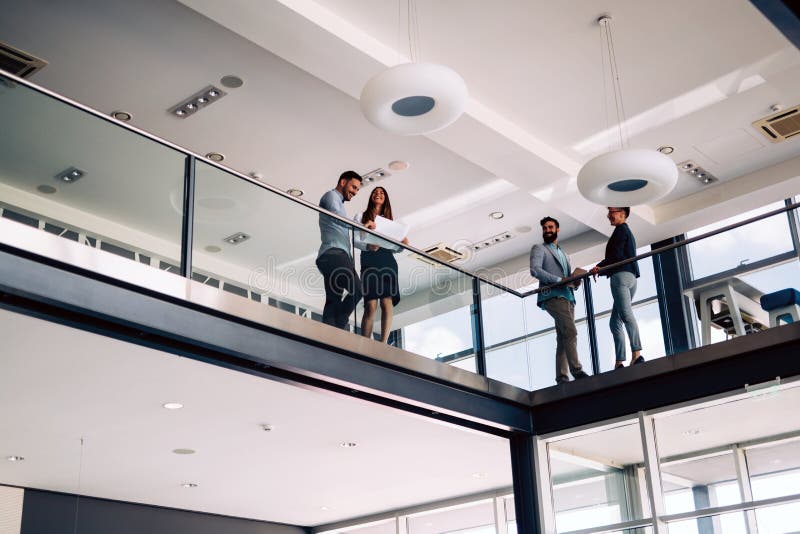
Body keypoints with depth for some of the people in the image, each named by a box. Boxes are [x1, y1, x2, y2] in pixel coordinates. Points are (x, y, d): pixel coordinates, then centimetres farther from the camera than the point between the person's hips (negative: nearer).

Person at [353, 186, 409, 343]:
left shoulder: (390, 220, 25)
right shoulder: (361, 217, 17)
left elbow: (394, 247, 19)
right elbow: (355, 240, 4)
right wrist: (368, 246, -15)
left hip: (388, 261, 3)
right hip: (369, 261, -2)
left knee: (387, 302, -14)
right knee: (371, 305, -14)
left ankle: (383, 344, -19)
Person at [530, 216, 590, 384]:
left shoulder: (563, 254, 32)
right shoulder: (538, 249, 10)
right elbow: (535, 270, -8)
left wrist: (575, 281, 0)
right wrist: (559, 280, -16)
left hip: (567, 297, 7)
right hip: (553, 296, -7)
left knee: (563, 338, -2)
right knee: (570, 332, -22)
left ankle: (562, 376, -6)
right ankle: (577, 370, -27)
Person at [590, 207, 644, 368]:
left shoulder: (621, 229, -1)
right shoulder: (627, 232, 29)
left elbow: (616, 255, -12)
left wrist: (599, 267, -6)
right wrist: (601, 269, 23)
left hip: (621, 275, -10)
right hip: (631, 277, 10)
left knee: (626, 314, -23)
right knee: (615, 322, 7)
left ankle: (637, 354, -38)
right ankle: (619, 362, 0)